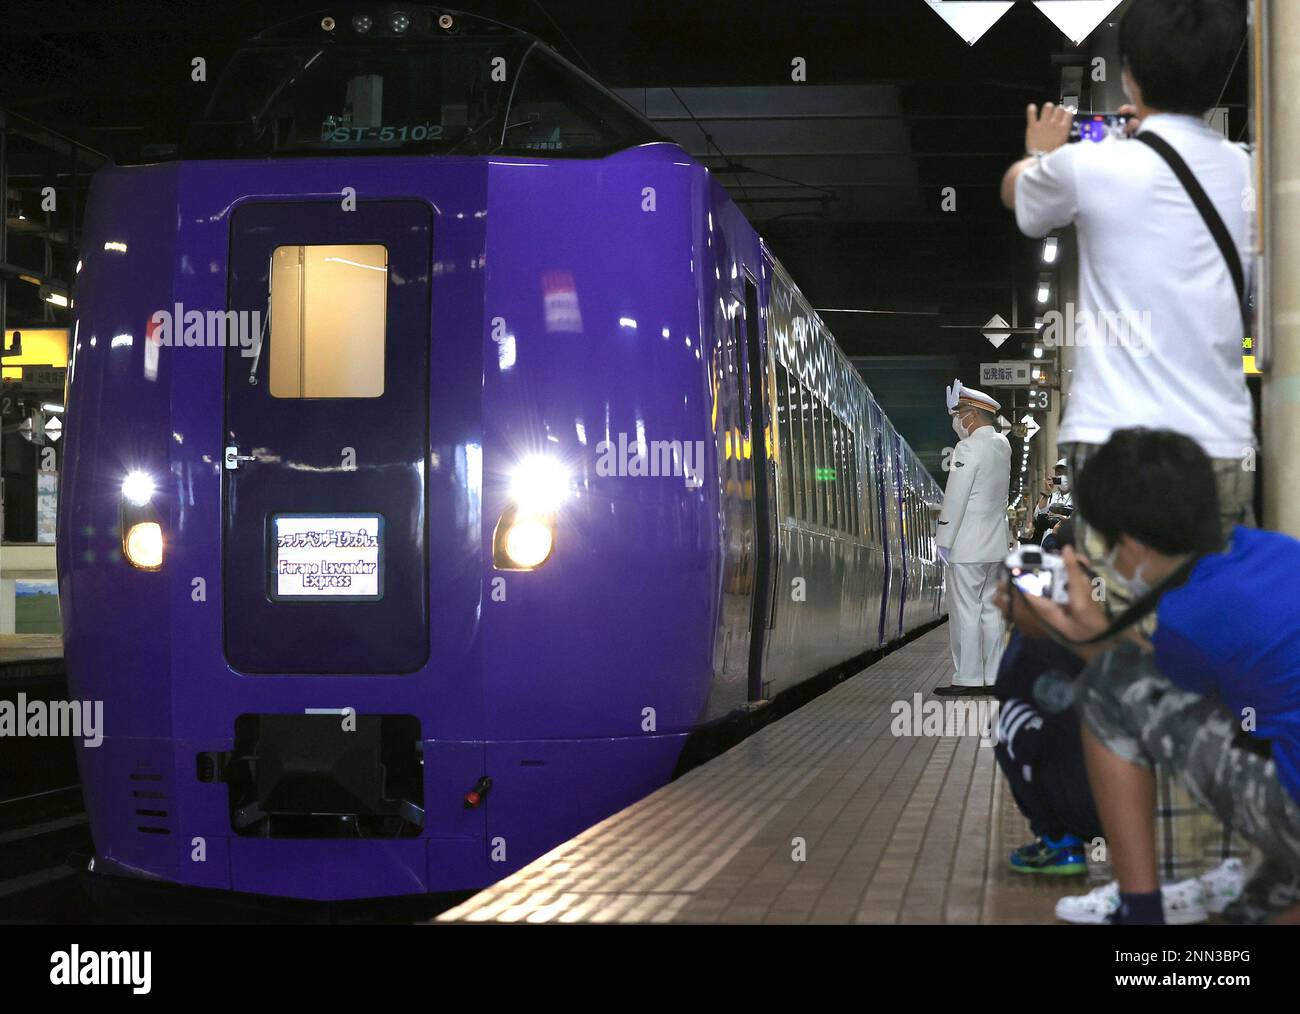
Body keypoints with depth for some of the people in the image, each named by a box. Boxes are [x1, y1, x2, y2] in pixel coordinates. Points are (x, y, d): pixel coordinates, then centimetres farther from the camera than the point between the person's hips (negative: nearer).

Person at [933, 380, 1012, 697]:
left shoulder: (968, 448, -14)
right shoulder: (1002, 445, 10)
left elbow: (955, 498, -16)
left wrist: (944, 541, -11)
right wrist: (957, 410, 23)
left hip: (968, 546, -8)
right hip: (997, 544, 8)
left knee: (965, 611, -5)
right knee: (990, 609, 9)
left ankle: (967, 679, -4)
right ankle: (993, 677, 11)